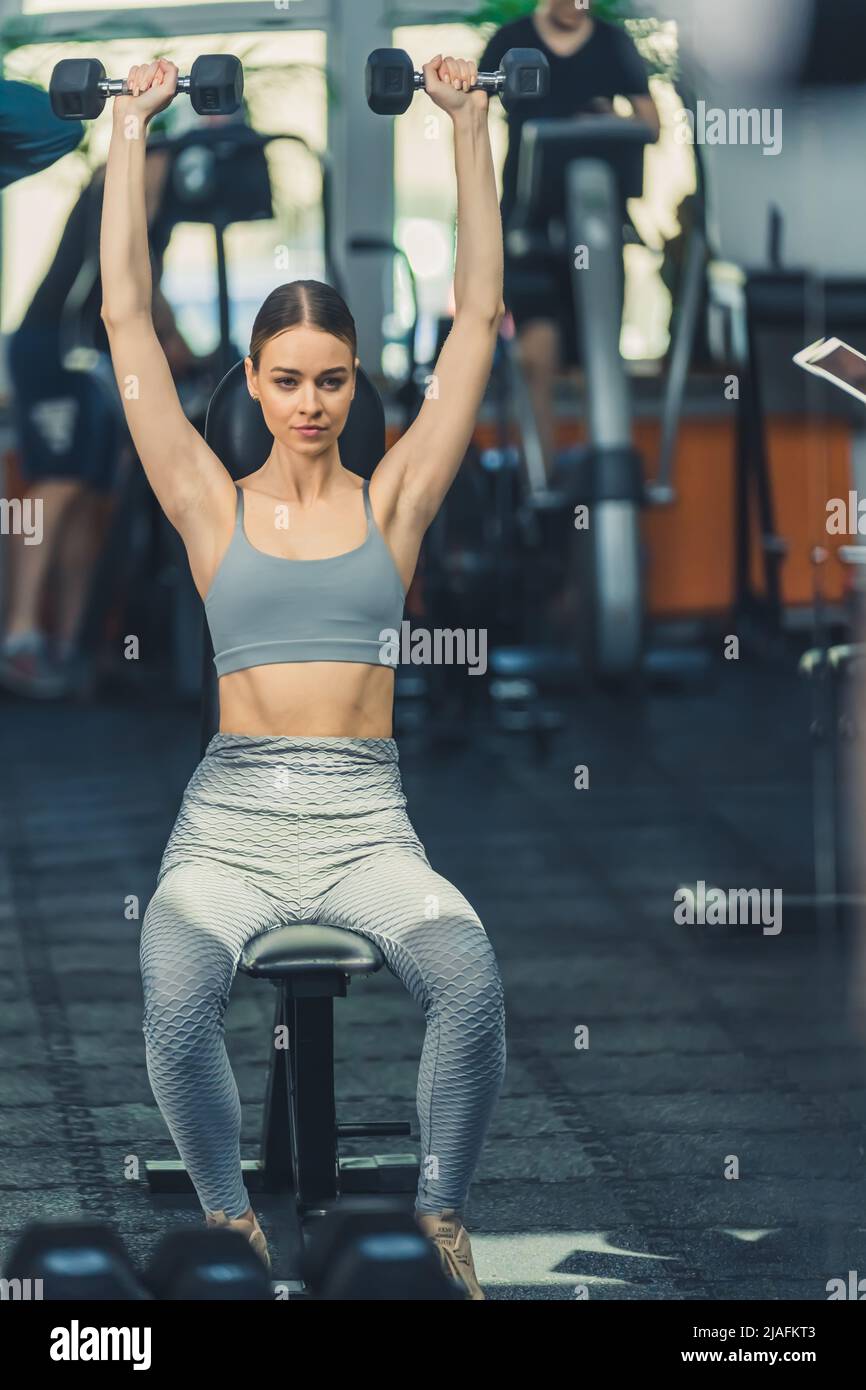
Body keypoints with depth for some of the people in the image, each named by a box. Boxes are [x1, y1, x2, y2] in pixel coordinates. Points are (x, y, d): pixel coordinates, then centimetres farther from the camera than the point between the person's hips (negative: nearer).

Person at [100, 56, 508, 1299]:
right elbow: (126, 318, 7)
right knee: (175, 1006, -33)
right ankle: (228, 1218, -8)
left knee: (471, 980, -33)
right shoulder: (213, 506, 9)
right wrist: (133, 132, 9)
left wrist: (467, 125, 8)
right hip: (232, 815, 0)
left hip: (367, 818, 0)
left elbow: (478, 313, 8)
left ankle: (443, 1216, -11)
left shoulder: (393, 499, 10)